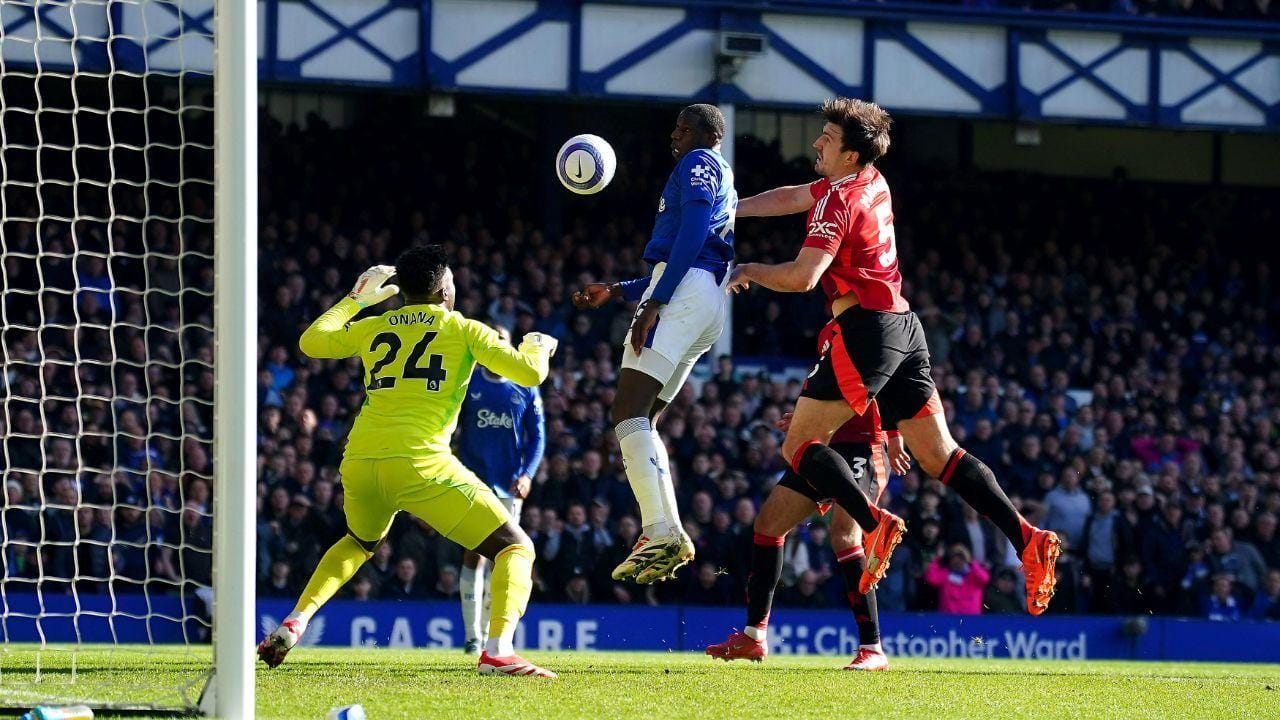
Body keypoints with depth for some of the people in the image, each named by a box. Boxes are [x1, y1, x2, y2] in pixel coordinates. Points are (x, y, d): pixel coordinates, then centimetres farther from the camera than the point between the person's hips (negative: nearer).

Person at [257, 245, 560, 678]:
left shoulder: (372, 327, 18)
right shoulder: (462, 329, 8)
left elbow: (311, 342, 33)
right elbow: (529, 372, 6)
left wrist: (354, 301, 45)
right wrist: (539, 348, 28)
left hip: (359, 461, 5)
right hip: (419, 463, -5)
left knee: (359, 542, 38)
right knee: (515, 548, 0)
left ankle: (294, 624, 21)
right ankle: (498, 651, -25)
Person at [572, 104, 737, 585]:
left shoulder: (699, 164, 3)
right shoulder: (724, 184, 33)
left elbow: (691, 234, -14)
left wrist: (654, 301, -19)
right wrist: (617, 291, 41)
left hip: (683, 293, -10)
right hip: (706, 305, 10)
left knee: (628, 411, -19)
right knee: (642, 419, 12)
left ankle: (662, 533, -32)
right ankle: (667, 534, 1)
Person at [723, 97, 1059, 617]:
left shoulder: (840, 199, -11)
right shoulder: (872, 184, 15)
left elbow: (802, 277, -19)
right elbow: (793, 198, 28)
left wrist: (750, 271, -2)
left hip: (866, 329, -9)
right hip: (903, 327, 9)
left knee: (799, 445, -3)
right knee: (940, 457, 6)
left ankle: (875, 523, -22)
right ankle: (1028, 540, -7)